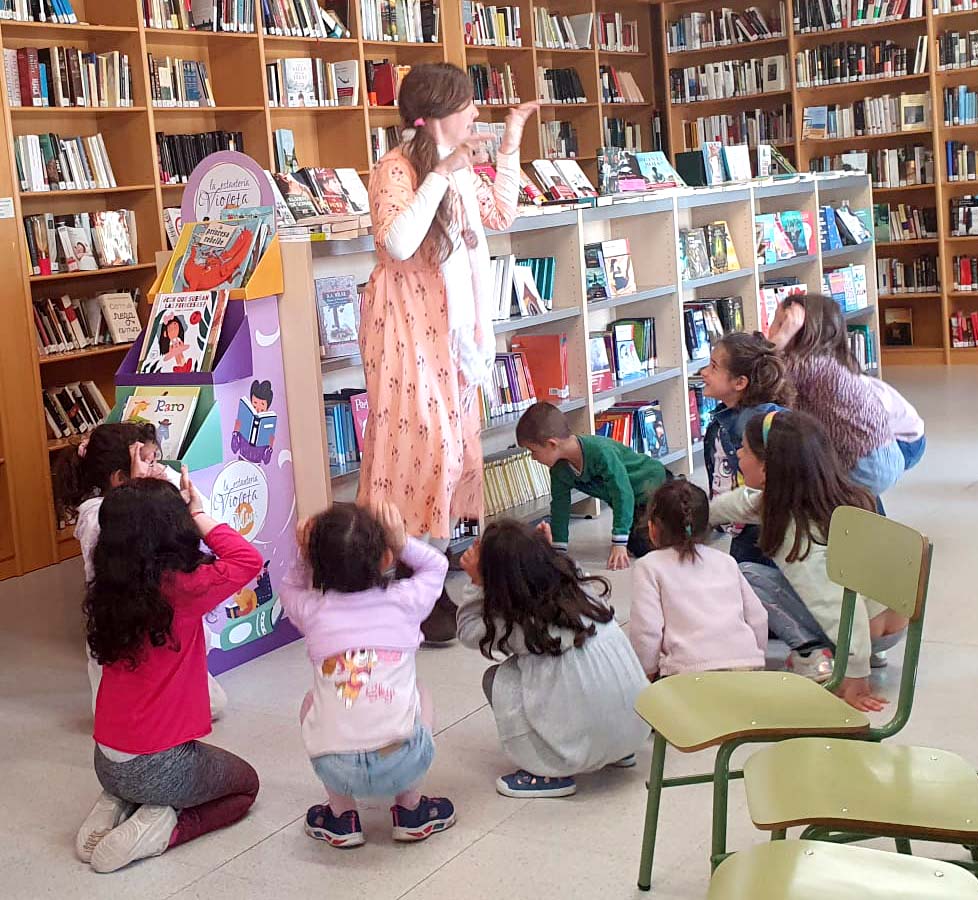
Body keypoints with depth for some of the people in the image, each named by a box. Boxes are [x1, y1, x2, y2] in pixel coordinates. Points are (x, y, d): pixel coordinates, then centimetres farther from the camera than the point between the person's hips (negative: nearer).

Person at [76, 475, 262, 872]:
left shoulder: (110, 586, -4)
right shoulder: (179, 589, -23)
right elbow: (249, 560, -16)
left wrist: (145, 501, 4)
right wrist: (198, 515, -9)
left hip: (107, 762, 7)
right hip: (158, 765, -7)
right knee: (246, 784, 22)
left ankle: (116, 810, 11)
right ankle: (161, 829, -2)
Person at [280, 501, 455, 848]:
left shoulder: (312, 610, 5)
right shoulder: (404, 601, 4)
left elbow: (291, 589, 30)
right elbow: (437, 565, 26)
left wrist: (303, 557, 15)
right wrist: (402, 542, 12)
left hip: (336, 769, 0)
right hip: (403, 764, 0)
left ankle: (342, 817, 28)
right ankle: (410, 809, 29)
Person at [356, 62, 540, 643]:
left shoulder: (457, 168, 13)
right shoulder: (396, 171, -15)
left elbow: (500, 215, 25)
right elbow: (397, 244, -31)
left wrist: (511, 143, 21)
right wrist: (441, 173, -27)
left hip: (450, 326, 9)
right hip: (409, 326, -9)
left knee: (452, 441, 10)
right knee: (421, 442, -12)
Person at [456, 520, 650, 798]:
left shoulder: (519, 625, -14)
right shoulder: (585, 587, 0)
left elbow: (468, 631, 6)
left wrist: (477, 582, 4)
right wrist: (542, 550, 19)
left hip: (583, 748, -6)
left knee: (495, 678, 5)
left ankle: (551, 773, 4)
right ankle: (619, 753, 25)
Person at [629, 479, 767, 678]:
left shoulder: (650, 566, 7)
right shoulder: (726, 561, 21)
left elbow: (645, 630, -4)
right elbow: (759, 619, 18)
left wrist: (648, 674, 10)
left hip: (692, 672, -5)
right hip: (749, 665, 5)